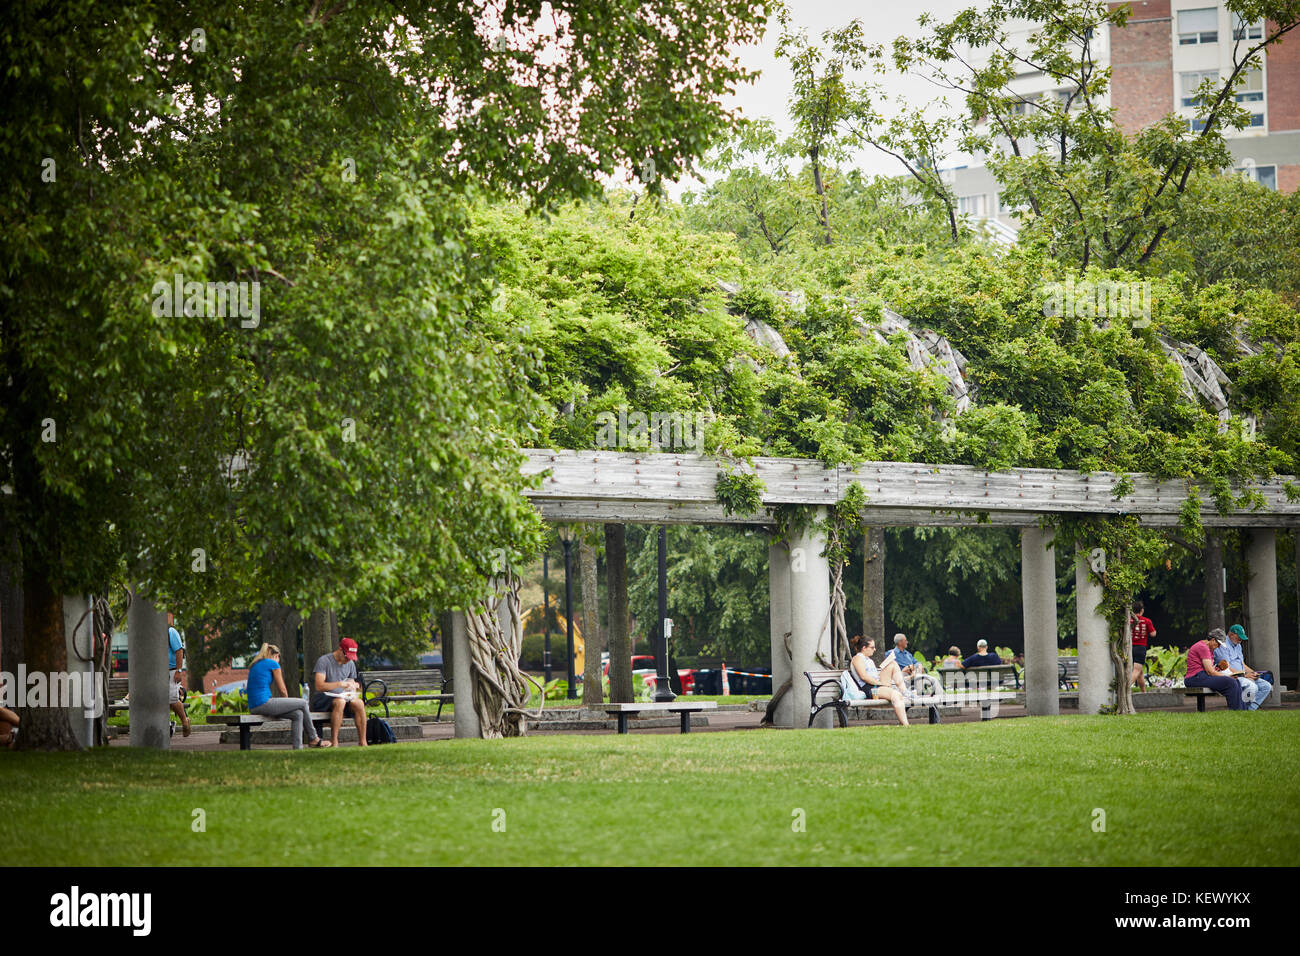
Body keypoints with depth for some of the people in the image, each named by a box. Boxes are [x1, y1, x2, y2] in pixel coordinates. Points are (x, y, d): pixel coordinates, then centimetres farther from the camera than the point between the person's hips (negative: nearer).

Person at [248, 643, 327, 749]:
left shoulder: (254, 665, 23)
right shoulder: (273, 664, -1)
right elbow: (282, 690, 1)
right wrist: (287, 703, 21)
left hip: (253, 707, 8)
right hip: (264, 703, -8)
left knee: (298, 714, 14)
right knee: (303, 703, 6)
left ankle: (297, 748, 5)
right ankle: (313, 738, 17)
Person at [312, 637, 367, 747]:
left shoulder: (350, 664, 11)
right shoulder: (324, 661, -10)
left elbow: (351, 684, 20)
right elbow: (318, 686, -19)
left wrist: (353, 687, -6)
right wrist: (340, 684, -30)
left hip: (341, 696, 5)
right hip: (322, 699, -5)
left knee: (359, 703, -25)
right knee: (340, 702, -37)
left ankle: (363, 742, -26)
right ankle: (334, 742, -38)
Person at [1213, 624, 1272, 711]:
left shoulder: (1238, 645, 23)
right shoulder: (1223, 646, -9)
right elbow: (1226, 668, -17)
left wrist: (1252, 672, 5)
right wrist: (1244, 674, -18)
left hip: (1241, 676, 10)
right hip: (1230, 677, -10)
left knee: (1266, 686, -3)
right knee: (1252, 687, -34)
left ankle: (1250, 709, -12)